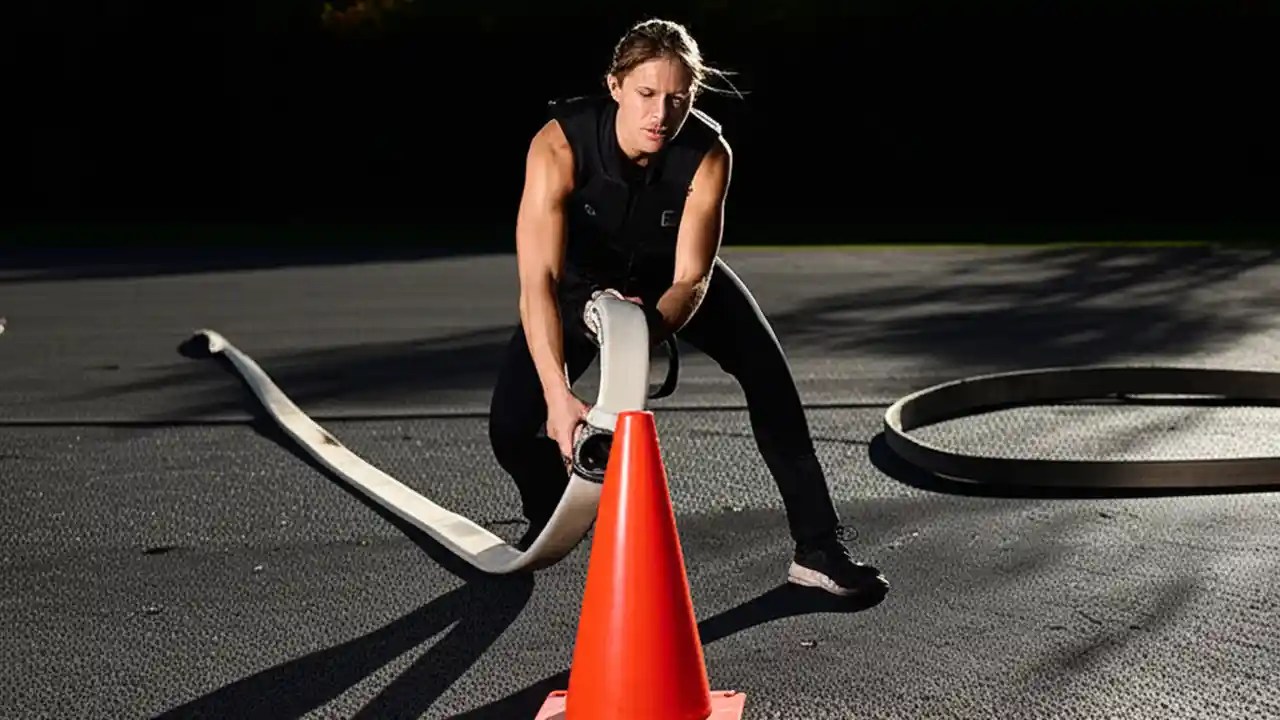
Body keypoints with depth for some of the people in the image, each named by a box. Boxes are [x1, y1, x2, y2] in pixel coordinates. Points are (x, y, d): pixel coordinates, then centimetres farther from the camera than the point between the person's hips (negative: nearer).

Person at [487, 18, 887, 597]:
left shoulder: (708, 155, -30)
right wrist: (559, 395, -54)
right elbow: (537, 279, -43)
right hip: (585, 277, -1)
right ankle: (550, 521, 20)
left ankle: (819, 548, -8)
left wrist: (647, 329, -53)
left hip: (673, 274, 1)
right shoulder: (560, 144, -36)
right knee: (511, 425, -14)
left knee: (768, 375, -18)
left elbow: (691, 280, -30)